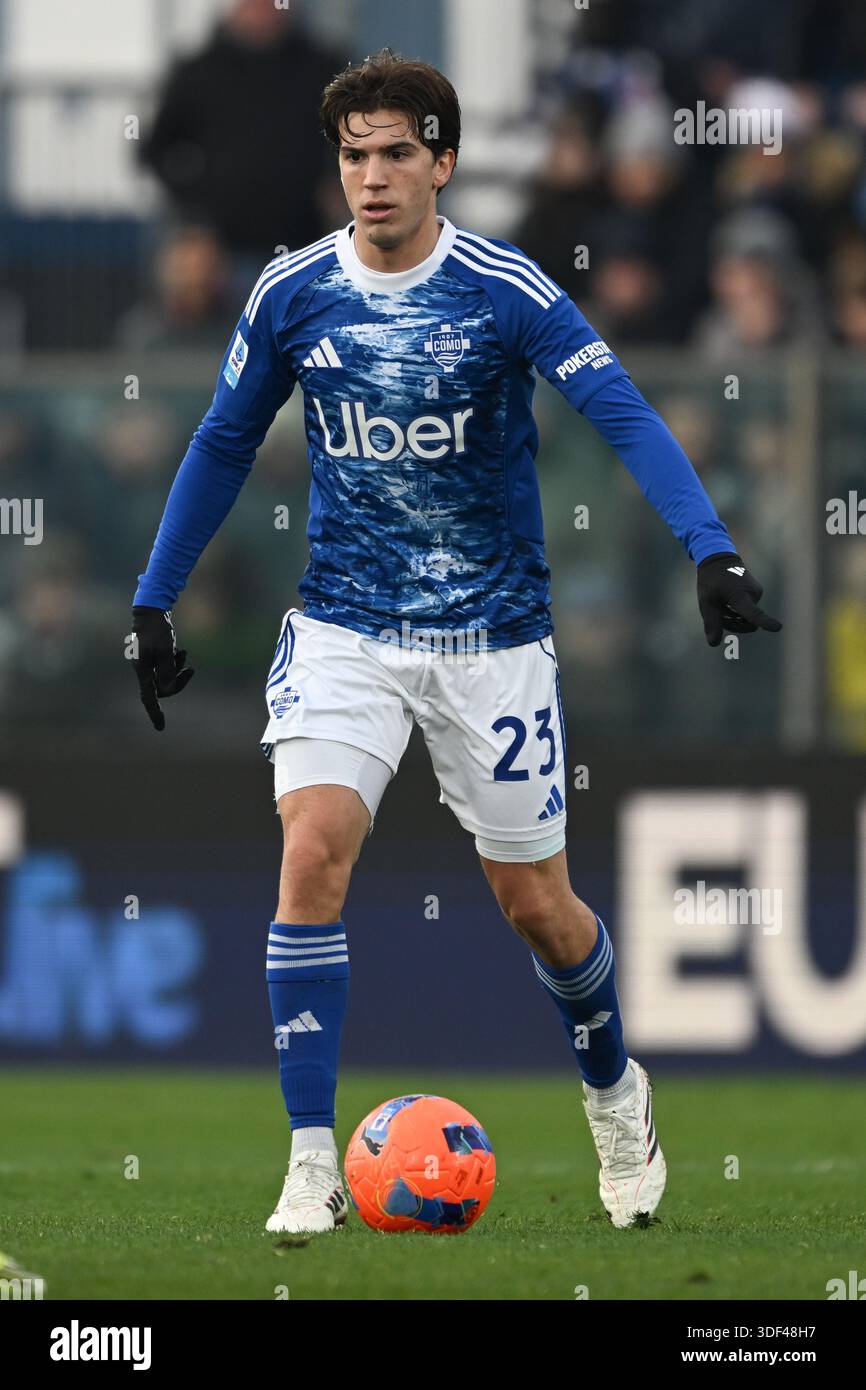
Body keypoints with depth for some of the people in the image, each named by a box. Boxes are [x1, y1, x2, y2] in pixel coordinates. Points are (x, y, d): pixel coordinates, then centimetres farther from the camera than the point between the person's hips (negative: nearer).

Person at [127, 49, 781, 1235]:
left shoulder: (506, 291, -12)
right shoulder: (292, 293, -3)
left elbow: (624, 416, -19)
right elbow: (224, 445, 11)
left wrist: (712, 553, -32)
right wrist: (154, 603, 12)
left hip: (492, 636, -1)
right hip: (344, 632, 2)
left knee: (536, 905, 7)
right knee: (313, 849, -20)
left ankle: (615, 1093, 39)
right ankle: (312, 1167, -15)